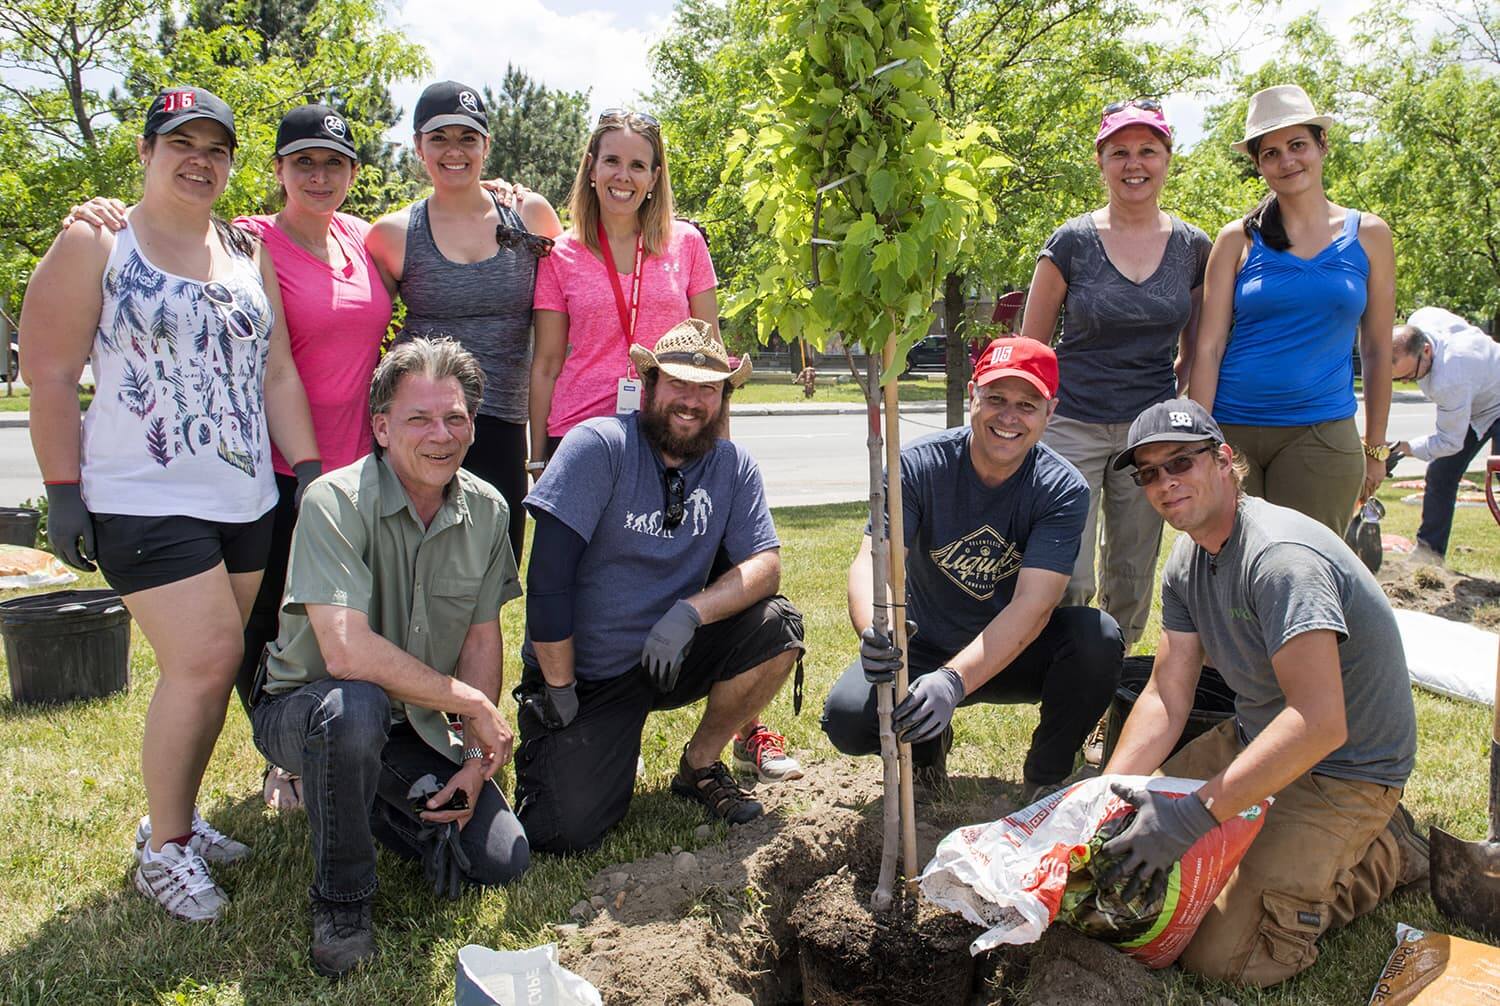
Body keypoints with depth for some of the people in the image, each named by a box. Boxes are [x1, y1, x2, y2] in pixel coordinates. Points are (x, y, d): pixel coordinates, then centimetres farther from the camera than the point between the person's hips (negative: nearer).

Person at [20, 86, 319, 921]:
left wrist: (309, 470, 4)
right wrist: (64, 492, -10)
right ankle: (163, 849, 7)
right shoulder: (95, 244, -1)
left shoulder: (249, 253, 14)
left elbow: (278, 373, 13)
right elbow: (51, 374, -4)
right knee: (204, 662, -11)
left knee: (208, 666, 10)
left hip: (245, 501, 6)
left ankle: (177, 817, 27)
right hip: (145, 500, -5)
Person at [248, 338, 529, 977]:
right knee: (355, 705, -40)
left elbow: (482, 637, 3)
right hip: (303, 709, -5)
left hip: (413, 728, 5)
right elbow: (347, 651, -34)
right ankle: (340, 899, -14)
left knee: (502, 859, -6)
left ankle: (365, 800, 20)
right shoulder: (335, 502, -24)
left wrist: (477, 757, -6)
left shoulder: (487, 510, -5)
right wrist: (474, 703, -24)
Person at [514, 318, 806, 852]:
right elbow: (549, 575, -19)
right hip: (583, 670, -4)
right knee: (565, 831, -19)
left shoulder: (733, 464, -1)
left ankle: (700, 765, 3)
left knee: (777, 627, -20)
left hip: (672, 659, 4)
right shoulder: (598, 445, -15)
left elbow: (766, 563, -9)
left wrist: (690, 612, -26)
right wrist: (559, 690, -17)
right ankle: (545, 749, 18)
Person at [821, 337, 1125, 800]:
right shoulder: (919, 465, -15)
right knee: (846, 716, -27)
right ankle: (926, 741, 11)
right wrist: (873, 631, -48)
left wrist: (955, 680, -42)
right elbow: (871, 563, -24)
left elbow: (1033, 606, -27)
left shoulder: (1063, 489, -16)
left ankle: (1046, 775, -3)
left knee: (1098, 636, -29)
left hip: (1013, 653, 0)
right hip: (923, 649, 0)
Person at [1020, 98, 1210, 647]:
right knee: (1068, 580, -11)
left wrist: (1165, 400, 4)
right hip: (1073, 424, -3)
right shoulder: (1071, 242, -4)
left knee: (1130, 585, 10)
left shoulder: (1194, 248, 5)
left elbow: (1195, 349, 16)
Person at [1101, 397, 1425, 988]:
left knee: (1220, 955, -18)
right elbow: (1166, 698, 0)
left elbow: (1319, 723, -34)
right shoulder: (1187, 561, 3)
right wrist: (1103, 797, -13)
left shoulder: (1279, 555, -27)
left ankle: (1382, 852, 4)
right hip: (1255, 735, 9)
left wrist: (1197, 813, -35)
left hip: (1344, 768, -9)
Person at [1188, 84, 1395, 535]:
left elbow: (1377, 351, 10)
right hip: (1232, 430, -1)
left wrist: (1375, 448, 10)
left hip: (1322, 435, 1)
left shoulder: (1368, 235, 7)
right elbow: (1208, 348, -1)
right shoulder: (1238, 239, 2)